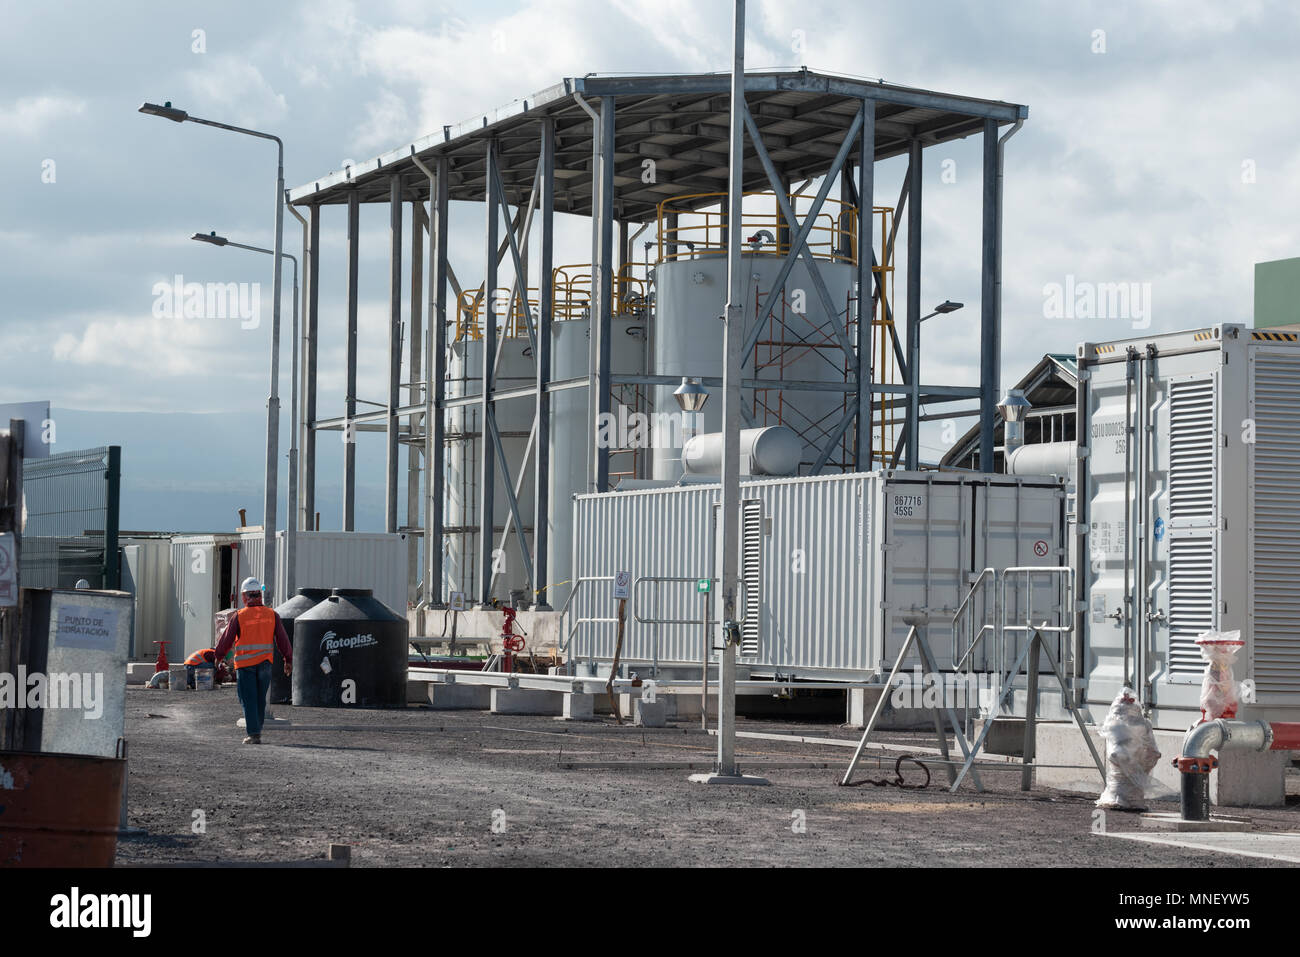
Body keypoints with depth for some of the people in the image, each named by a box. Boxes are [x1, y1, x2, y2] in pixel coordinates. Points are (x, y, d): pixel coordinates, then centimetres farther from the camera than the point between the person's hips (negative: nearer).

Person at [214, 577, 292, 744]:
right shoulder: (272, 614, 0)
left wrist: (218, 655, 17)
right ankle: (255, 729, 23)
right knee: (260, 700, 15)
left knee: (249, 701, 0)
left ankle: (254, 734, -6)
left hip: (245, 664, -3)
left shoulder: (239, 616, -8)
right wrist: (288, 660, 10)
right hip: (264, 663, 3)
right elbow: (282, 639, 1)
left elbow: (227, 639, 0)